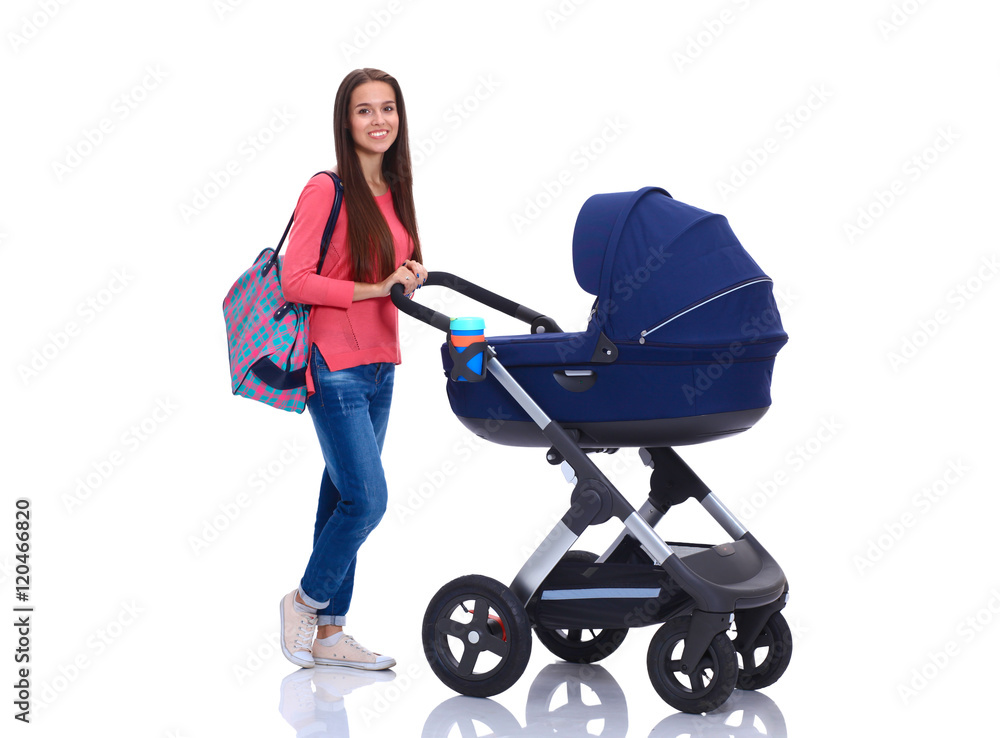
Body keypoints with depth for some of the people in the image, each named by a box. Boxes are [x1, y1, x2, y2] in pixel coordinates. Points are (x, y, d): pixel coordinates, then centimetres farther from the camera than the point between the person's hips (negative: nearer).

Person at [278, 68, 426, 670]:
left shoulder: (394, 191, 12)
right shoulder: (326, 190, -11)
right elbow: (294, 282, -15)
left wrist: (412, 276, 1)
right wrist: (373, 288, -17)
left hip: (379, 366, 7)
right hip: (336, 367, -7)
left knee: (347, 496, 11)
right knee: (367, 498, -10)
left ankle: (329, 631, 20)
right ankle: (305, 600, 14)